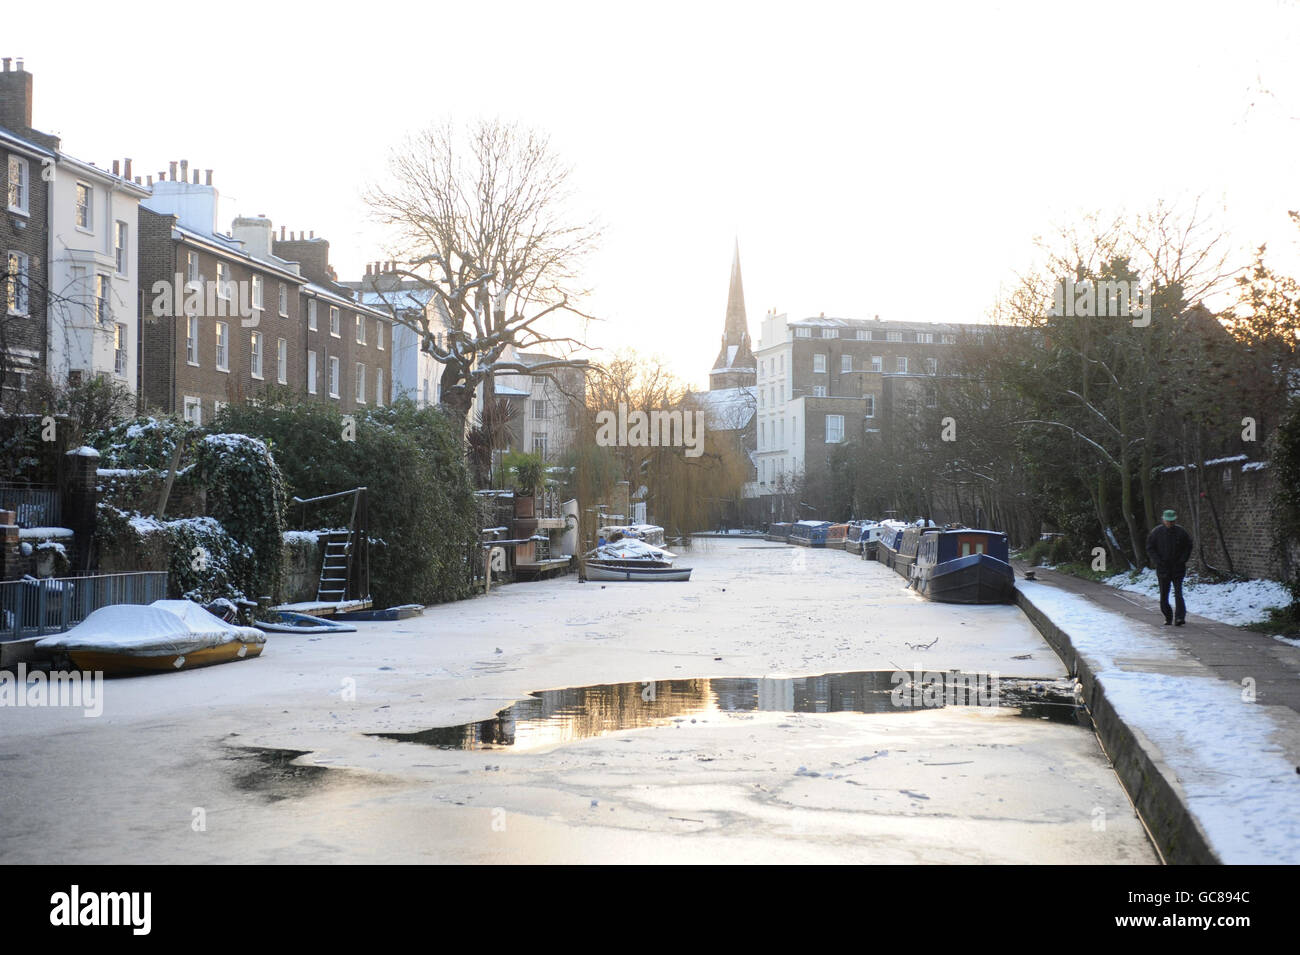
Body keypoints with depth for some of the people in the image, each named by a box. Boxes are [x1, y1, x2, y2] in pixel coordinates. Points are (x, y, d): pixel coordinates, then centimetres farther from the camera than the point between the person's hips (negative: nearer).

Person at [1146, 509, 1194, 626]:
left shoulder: (1181, 532, -1)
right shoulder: (1156, 532, -1)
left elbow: (1188, 547, 9)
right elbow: (1150, 549, 2)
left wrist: (1182, 560, -3)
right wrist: (1158, 562, -8)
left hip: (1178, 569, -1)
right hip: (1163, 569, 1)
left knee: (1178, 593, -12)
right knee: (1164, 595, 6)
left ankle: (1180, 617, -18)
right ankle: (1168, 617, 21)